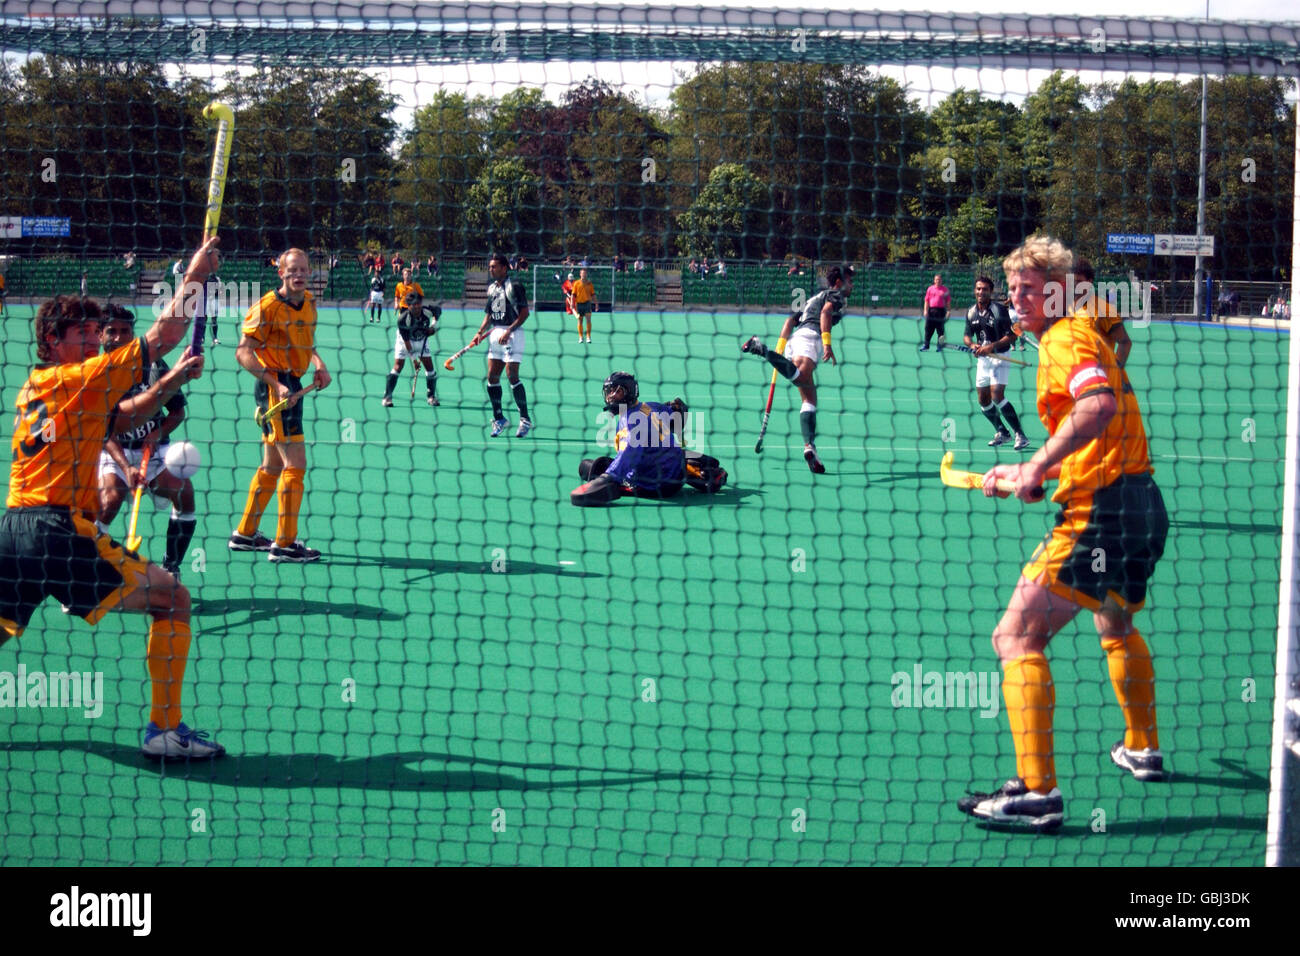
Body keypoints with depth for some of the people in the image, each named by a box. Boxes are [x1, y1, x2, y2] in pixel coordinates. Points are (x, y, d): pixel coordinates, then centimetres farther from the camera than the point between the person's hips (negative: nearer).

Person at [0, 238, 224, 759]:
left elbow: (122, 416, 32)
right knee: (172, 599, 2)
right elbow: (161, 336, -6)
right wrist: (193, 276, 2)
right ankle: (165, 729, -1)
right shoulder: (78, 380, -4)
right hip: (59, 528, -8)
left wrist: (172, 378, 27)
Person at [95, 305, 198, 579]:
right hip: (115, 452, -2)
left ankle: (170, 569, -9)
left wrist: (158, 433, -16)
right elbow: (104, 432, -15)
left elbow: (178, 410, 5)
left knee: (184, 491, -24)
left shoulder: (153, 365, -2)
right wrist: (126, 468, -30)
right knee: (109, 500, -29)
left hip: (156, 449, 2)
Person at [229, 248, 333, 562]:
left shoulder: (309, 303, 9)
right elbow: (243, 352, -15)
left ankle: (245, 534, 27)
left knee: (273, 465, 16)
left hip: (291, 386, 9)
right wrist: (276, 384, -23)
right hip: (275, 386, -9)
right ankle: (284, 544, -7)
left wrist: (319, 364, 5)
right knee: (295, 464, -11)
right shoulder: (268, 307, -14)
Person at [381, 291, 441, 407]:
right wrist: (413, 358, -29)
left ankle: (432, 396, 14)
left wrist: (433, 326, -9)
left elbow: (438, 310, 4)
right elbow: (406, 340, -28)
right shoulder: (403, 319, -33)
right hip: (405, 342, -4)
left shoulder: (427, 312, -22)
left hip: (422, 341, 4)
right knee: (398, 366, -14)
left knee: (430, 367, -2)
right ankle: (387, 397, -6)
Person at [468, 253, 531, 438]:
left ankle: (525, 420, -4)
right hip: (495, 335, 8)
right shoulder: (491, 288, 14)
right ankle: (499, 419, 15)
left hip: (512, 334, -8)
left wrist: (509, 331, -19)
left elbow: (524, 312, -13)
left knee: (512, 376, -11)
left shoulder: (514, 286, -9)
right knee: (492, 377, 4)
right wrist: (480, 332, 8)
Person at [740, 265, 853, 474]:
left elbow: (790, 321, 28)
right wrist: (827, 343, -17)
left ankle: (809, 447, -6)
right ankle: (762, 349, -40)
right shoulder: (836, 296, 14)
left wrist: (780, 347, 22)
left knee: (809, 398, 5)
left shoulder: (813, 299, 37)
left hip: (795, 338, 9)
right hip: (810, 337, -9)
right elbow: (826, 312, -7)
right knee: (801, 378, -36)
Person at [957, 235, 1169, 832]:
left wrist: (1039, 466, -32)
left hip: (1100, 514, -11)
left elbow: (1099, 404, -32)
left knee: (1016, 637, -14)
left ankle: (1036, 793, -23)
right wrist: (1025, 473, 22)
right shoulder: (1085, 334, 21)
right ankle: (1143, 750, 51)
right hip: (1141, 505, 11)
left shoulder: (1066, 339, -10)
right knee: (1116, 626, 34)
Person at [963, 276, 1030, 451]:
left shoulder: (999, 310, -15)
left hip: (1000, 357, -7)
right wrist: (973, 345, -11)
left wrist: (992, 346, -26)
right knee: (983, 399, 9)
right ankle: (1001, 432, 28)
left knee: (997, 395, -19)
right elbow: (967, 335, 11)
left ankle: (1020, 435, -14)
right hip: (983, 358, 7)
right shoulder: (971, 313, 4)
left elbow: (1012, 336, -16)